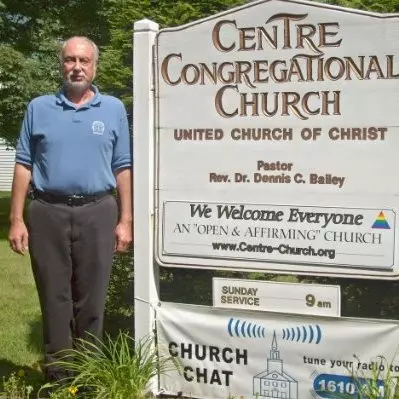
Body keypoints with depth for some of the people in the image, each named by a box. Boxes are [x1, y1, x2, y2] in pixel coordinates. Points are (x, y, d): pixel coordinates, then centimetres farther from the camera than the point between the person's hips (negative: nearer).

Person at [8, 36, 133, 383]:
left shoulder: (114, 109, 7)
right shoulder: (39, 108, 7)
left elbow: (123, 168, 6)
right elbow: (24, 166, 6)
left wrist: (125, 220, 0)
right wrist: (16, 219, -1)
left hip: (97, 213, 0)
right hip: (48, 213, 0)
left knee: (91, 300, 7)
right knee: (54, 298, 7)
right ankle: (57, 375, 18)